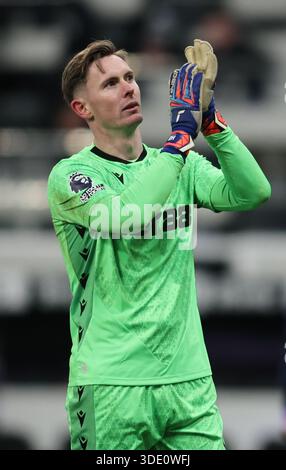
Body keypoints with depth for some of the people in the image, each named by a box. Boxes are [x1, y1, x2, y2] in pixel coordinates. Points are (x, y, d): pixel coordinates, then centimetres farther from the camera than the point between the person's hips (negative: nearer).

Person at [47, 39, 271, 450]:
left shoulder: (184, 166, 12)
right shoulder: (69, 175, -3)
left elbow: (252, 192, -5)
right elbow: (124, 218, -23)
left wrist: (209, 119, -15)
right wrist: (183, 130, -18)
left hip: (189, 376, 4)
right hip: (110, 383, -4)